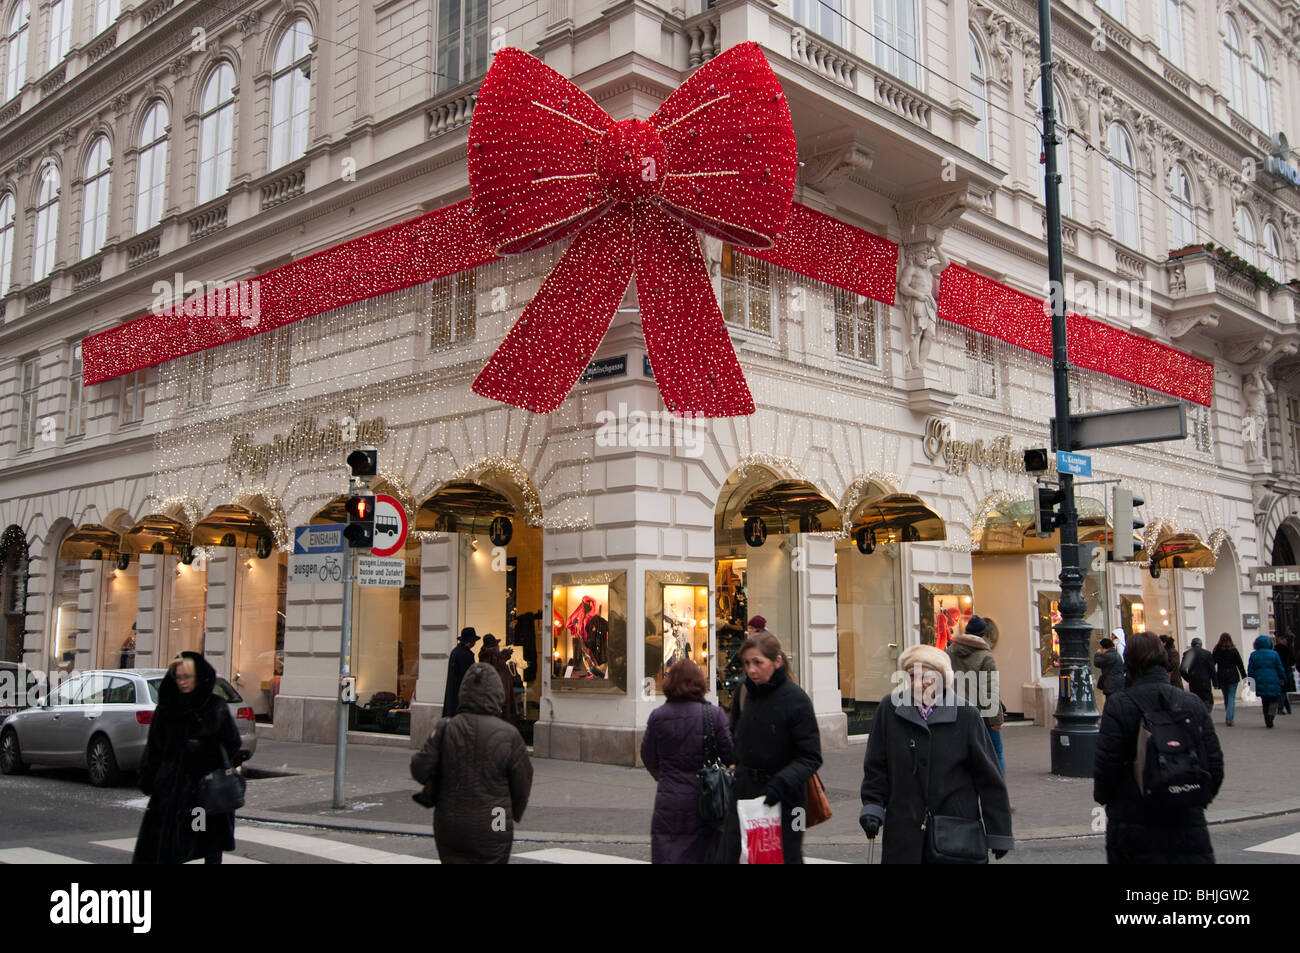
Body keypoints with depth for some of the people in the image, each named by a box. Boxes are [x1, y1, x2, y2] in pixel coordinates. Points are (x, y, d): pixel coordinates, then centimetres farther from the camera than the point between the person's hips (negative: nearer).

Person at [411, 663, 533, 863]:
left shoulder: (445, 729, -7)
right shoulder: (508, 735, -11)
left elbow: (421, 770, -8)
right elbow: (522, 784, -3)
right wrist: (515, 815, 16)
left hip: (449, 828, 2)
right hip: (492, 832, -2)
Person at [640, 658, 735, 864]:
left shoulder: (657, 716, -5)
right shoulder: (714, 714, -8)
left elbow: (648, 758, 5)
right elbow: (730, 756, -6)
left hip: (669, 804, 0)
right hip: (704, 802, 0)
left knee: (667, 855, 4)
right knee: (704, 854, 13)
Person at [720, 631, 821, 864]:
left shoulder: (796, 700, -14)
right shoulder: (744, 692, 3)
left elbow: (811, 758, -13)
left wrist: (782, 783, -25)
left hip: (782, 800, -5)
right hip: (744, 793, 5)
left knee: (784, 856, 4)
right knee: (733, 855, 5)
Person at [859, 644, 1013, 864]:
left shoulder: (966, 714, -4)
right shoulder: (889, 709, 0)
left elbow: (989, 776, 1)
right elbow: (875, 766, 10)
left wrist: (999, 834, 2)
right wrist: (873, 806, -3)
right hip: (903, 829, 1)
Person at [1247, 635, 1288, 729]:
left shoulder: (1253, 655, 1)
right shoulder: (1274, 654, -5)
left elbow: (1250, 671, 2)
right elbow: (1280, 668, 0)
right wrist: (1283, 679, 14)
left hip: (1260, 682, 2)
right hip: (1273, 682, -2)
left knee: (1265, 702, 14)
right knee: (1273, 700, 9)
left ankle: (1267, 722, 14)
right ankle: (1271, 715, -18)